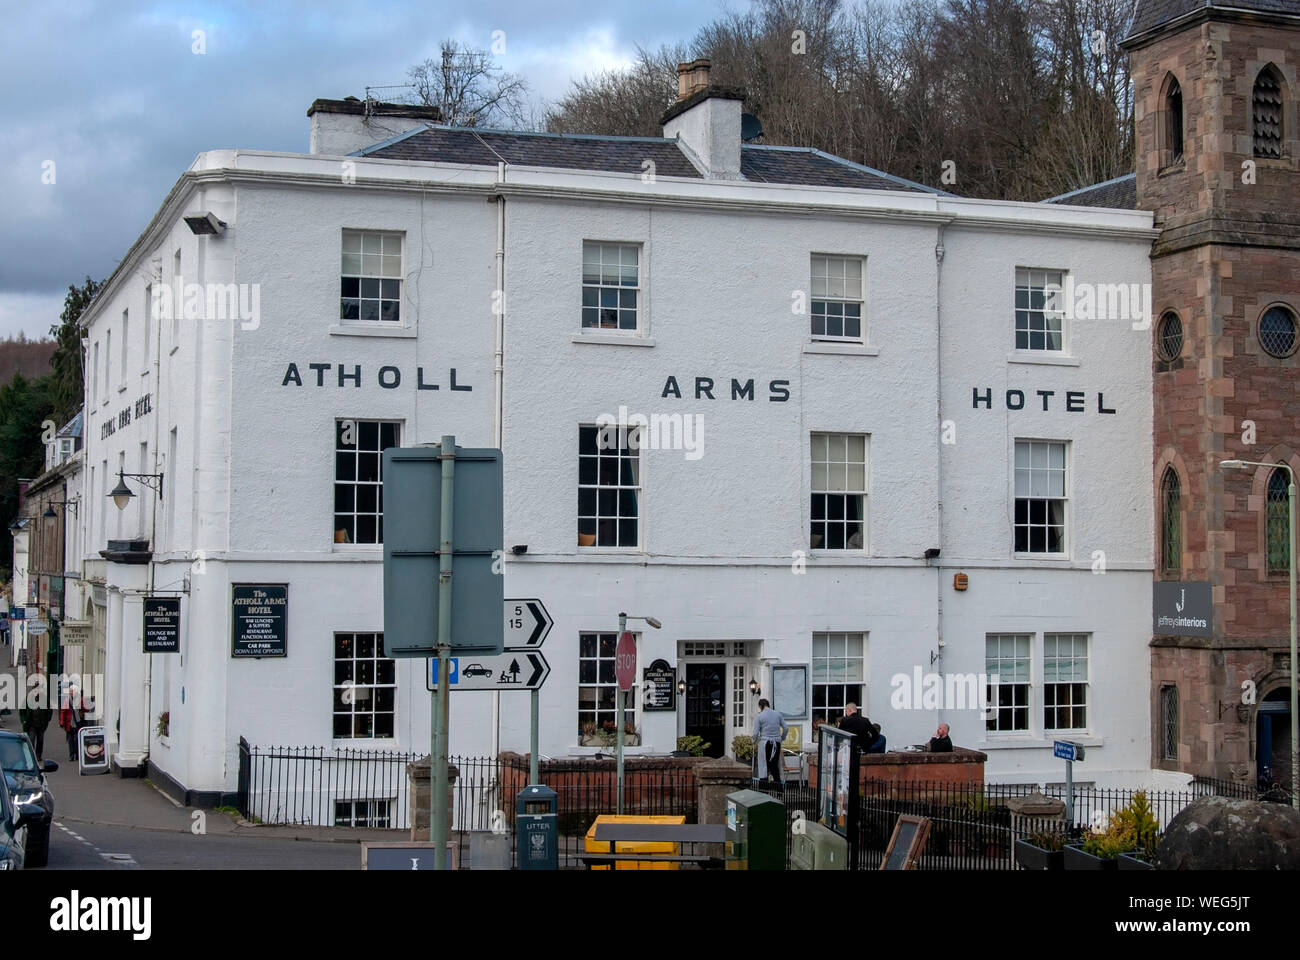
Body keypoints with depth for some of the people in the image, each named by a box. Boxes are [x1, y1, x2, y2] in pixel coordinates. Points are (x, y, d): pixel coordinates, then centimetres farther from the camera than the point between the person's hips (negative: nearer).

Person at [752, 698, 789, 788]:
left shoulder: (759, 717, -5)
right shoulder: (777, 714, 6)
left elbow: (756, 733, -8)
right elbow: (786, 727, 7)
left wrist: (754, 743, 9)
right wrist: (782, 738, 21)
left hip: (765, 742, -4)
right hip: (777, 743, 4)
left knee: (764, 765, 0)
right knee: (775, 765, 14)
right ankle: (778, 784, 16)